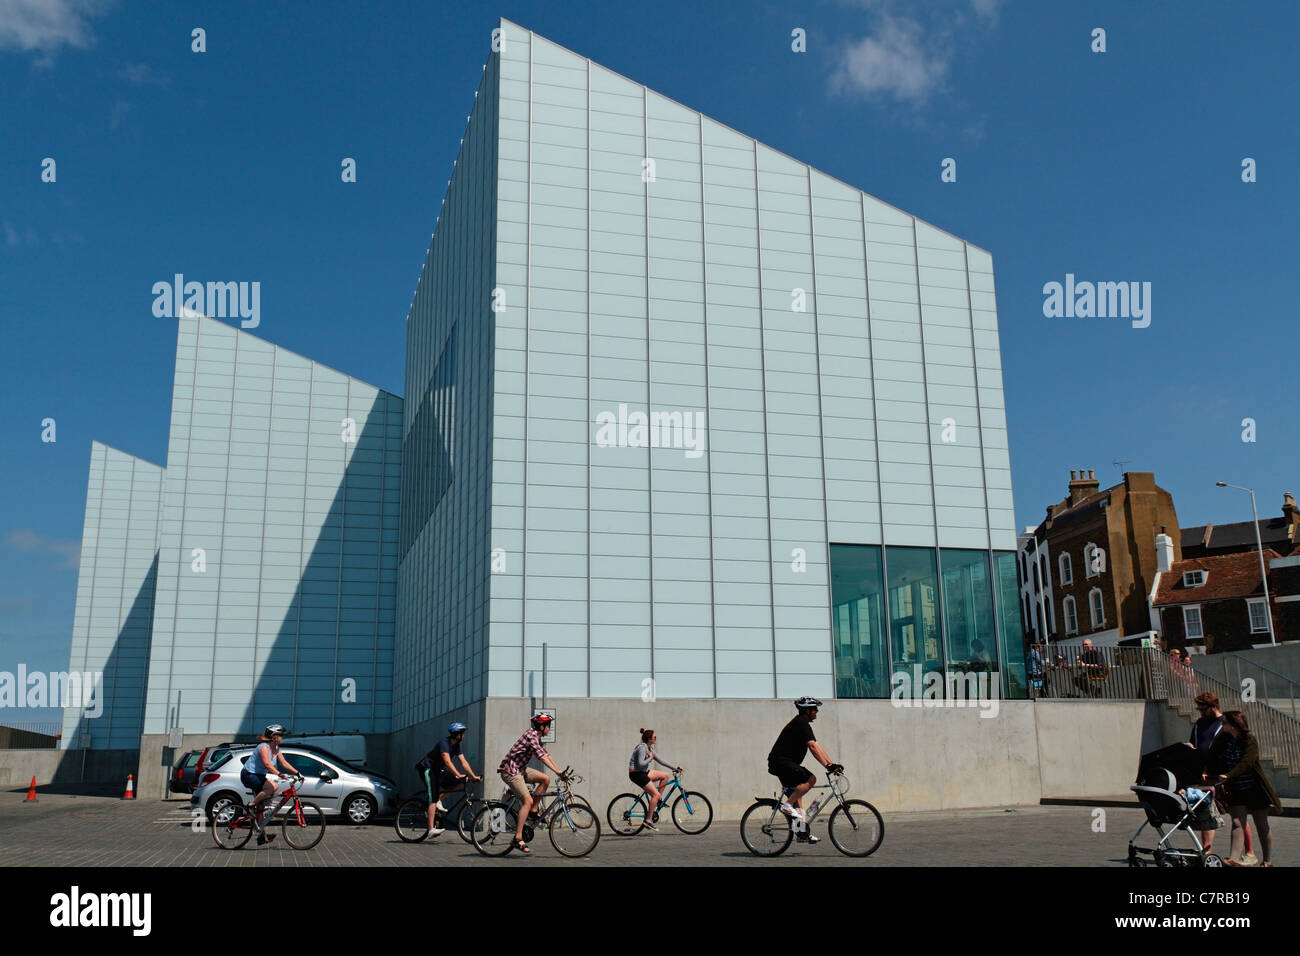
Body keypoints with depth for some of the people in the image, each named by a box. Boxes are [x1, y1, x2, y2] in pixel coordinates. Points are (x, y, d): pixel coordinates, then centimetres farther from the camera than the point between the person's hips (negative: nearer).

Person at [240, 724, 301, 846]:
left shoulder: (276, 749, 6)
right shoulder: (264, 747, -20)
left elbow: (284, 763, 6)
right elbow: (267, 764, -33)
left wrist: (297, 773, -4)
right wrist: (279, 774, -43)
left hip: (259, 776, 9)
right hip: (248, 775, -9)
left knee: (260, 807, 7)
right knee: (273, 787, -31)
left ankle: (261, 837, 11)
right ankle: (251, 804, -16)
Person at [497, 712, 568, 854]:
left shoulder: (536, 737, 12)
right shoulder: (531, 735, -19)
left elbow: (546, 755, 14)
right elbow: (542, 757, -29)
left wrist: (560, 771, 8)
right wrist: (558, 772, -34)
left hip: (520, 769, 9)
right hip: (510, 770, -9)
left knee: (545, 779, -1)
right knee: (528, 800, -17)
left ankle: (532, 811, 8)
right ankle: (518, 838, -17)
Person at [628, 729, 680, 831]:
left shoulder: (650, 748, 11)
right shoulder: (642, 747, -18)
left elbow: (659, 761, 17)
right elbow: (641, 764, -28)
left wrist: (674, 768, 14)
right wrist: (650, 758, -12)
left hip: (644, 772, 9)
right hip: (636, 774, -9)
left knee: (666, 775, 7)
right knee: (655, 794, -16)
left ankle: (657, 801, 10)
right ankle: (648, 820, -14)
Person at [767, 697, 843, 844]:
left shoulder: (803, 724, 19)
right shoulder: (801, 724, -14)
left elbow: (817, 747, 17)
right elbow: (813, 746, -24)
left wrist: (833, 764, 9)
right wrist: (828, 766, -29)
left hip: (785, 763, 11)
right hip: (781, 761, -11)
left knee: (797, 794, 11)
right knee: (810, 779, -22)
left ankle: (803, 832, 12)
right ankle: (787, 806, -17)